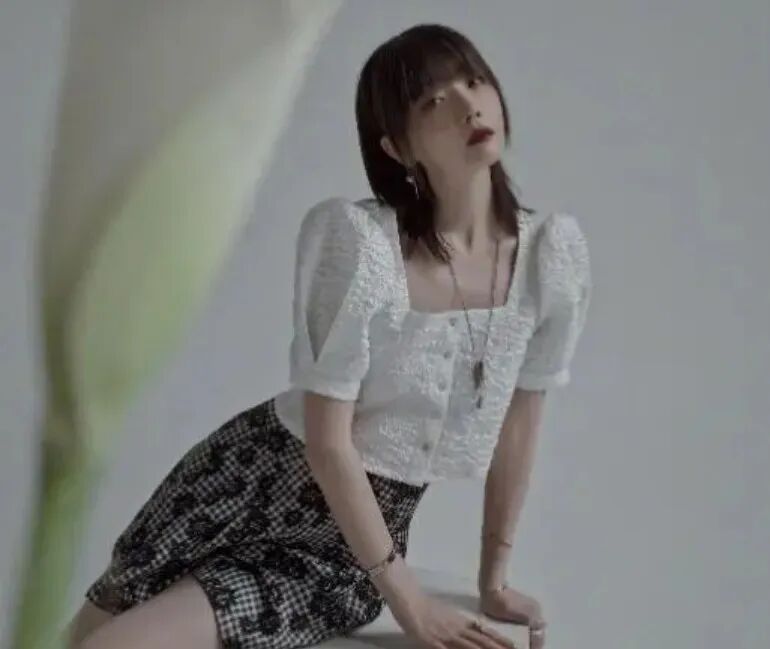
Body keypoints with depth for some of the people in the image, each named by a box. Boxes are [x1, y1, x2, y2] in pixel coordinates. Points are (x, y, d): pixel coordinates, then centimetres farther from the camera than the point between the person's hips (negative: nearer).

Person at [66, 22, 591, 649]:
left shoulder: (556, 251, -9)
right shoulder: (355, 237, -21)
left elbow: (519, 423, 3)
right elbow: (327, 440, -18)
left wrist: (494, 576, 8)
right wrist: (407, 598, -15)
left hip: (352, 547, 2)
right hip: (245, 482, -1)